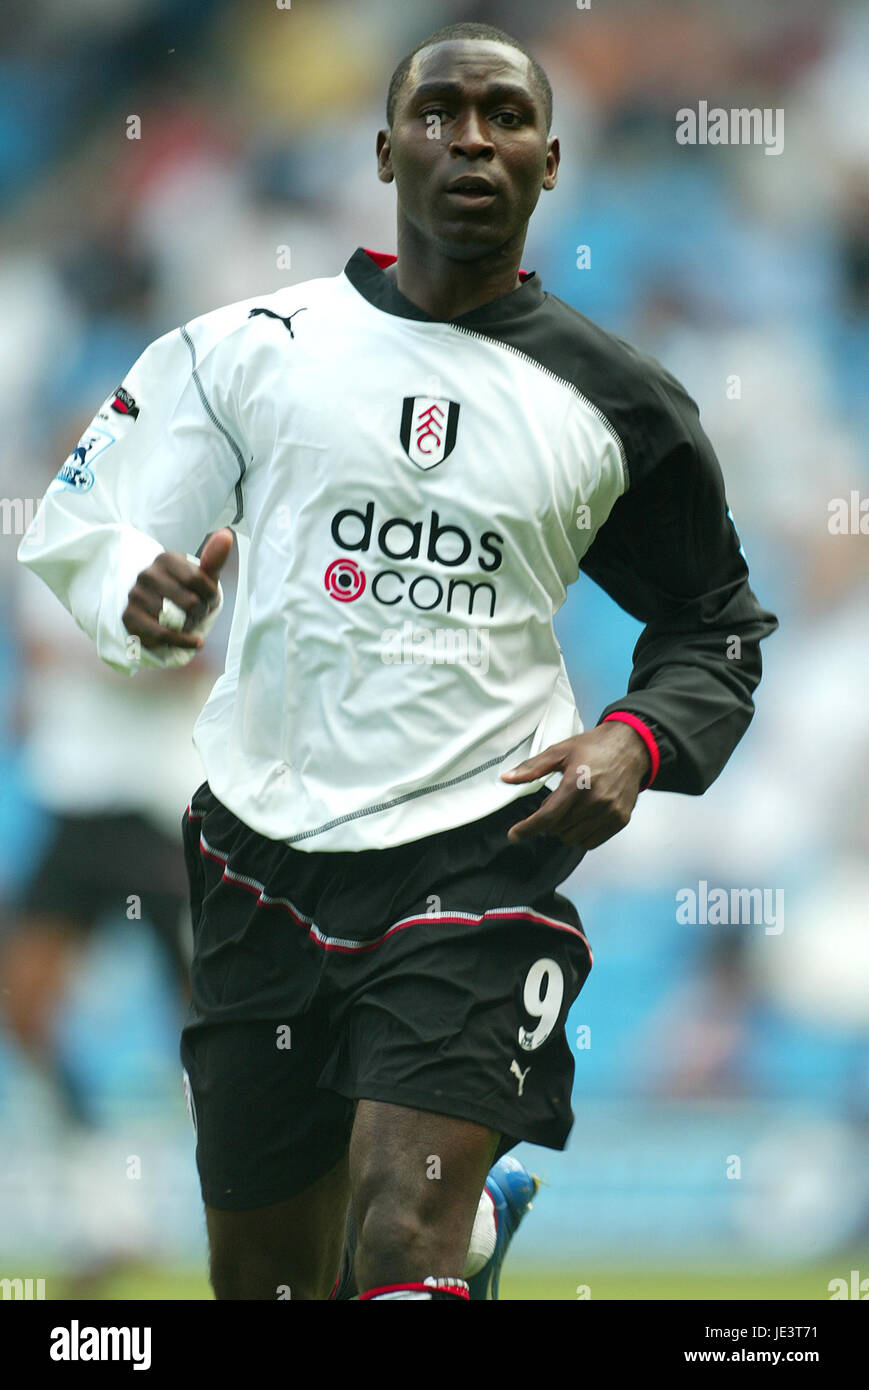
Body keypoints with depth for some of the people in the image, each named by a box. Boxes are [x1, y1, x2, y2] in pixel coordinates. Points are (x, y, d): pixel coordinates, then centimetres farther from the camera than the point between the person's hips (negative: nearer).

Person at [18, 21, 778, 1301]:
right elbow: (80, 525, 4)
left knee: (408, 1243, -22)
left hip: (481, 852, -2)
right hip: (267, 855, 2)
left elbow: (716, 622, 17)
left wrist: (641, 740, -3)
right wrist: (139, 591, -19)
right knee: (263, 1278, 10)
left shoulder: (617, 405, 5)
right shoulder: (249, 348, 3)